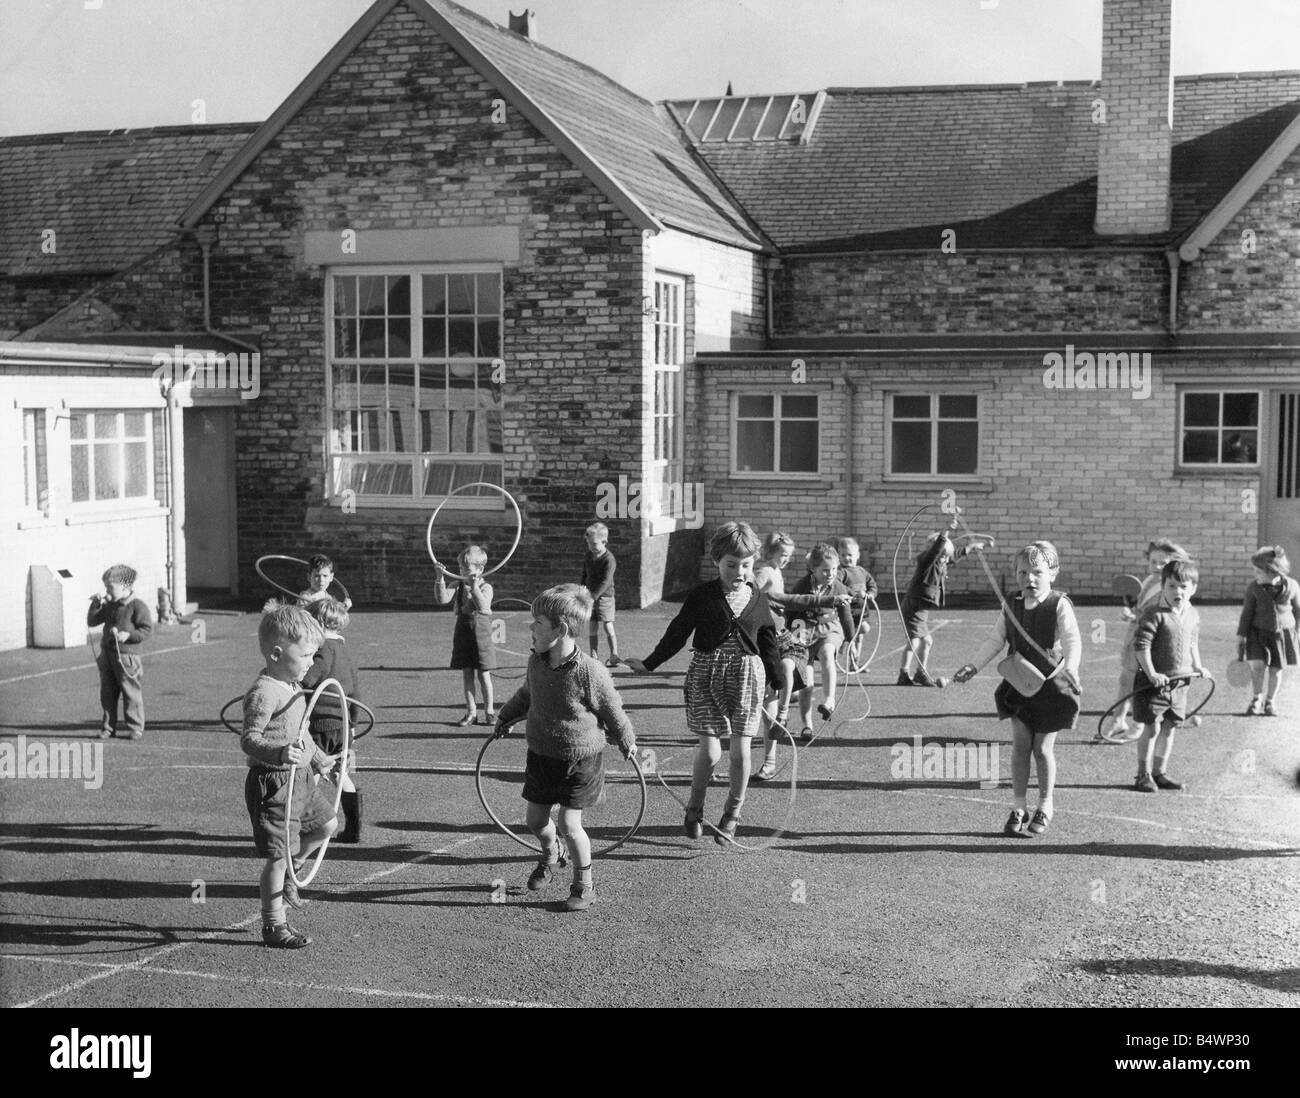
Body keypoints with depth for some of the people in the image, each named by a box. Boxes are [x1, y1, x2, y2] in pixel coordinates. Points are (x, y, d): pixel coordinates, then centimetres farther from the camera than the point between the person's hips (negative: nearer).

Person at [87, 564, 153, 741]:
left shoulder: (137, 605, -9)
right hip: (107, 654, 7)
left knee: (131, 693, 0)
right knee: (107, 694, 10)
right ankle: (107, 728, 18)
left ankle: (135, 728, 7)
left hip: (127, 656, -7)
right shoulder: (109, 606, 12)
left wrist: (128, 635, -22)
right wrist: (96, 604, 3)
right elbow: (92, 621, 15)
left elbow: (148, 630, -12)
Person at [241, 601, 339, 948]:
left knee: (326, 823, 20)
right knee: (278, 854, -4)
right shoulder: (263, 692, -21)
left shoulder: (291, 688, 11)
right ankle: (273, 926, 7)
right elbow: (249, 739, -29)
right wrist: (280, 753, -45)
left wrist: (318, 758, 37)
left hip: (298, 778, 10)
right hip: (272, 783, -10)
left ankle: (287, 872, 37)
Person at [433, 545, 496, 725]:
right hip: (462, 630, 4)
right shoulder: (459, 586, 4)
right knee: (466, 674, 6)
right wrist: (440, 579, -21)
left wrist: (474, 587, -29)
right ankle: (471, 712, 14)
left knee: (483, 674, 1)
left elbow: (483, 606, -23)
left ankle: (489, 712, 10)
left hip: (480, 631, -4)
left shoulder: (485, 587, -5)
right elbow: (442, 599, -11)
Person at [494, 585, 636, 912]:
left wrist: (625, 742, 6)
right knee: (536, 819, 12)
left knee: (569, 825, -5)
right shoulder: (536, 662, -5)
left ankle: (584, 885, 17)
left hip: (580, 759, -6)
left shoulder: (590, 672, -24)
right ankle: (550, 854, 45)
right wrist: (505, 717, 29)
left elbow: (612, 711, -7)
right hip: (541, 753, 6)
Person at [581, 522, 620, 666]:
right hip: (591, 596, 6)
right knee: (593, 627, 5)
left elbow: (605, 582, -22)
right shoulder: (587, 556, 6)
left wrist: (593, 596, -26)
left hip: (604, 596, -6)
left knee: (608, 626, -4)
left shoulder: (609, 560, -16)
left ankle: (614, 656, 4)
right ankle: (594, 656, 10)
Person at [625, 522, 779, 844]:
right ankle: (695, 809, 19)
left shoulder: (758, 600, 4)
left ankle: (732, 815, 21)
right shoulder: (702, 596, -3)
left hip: (747, 676, 2)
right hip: (706, 674, -2)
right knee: (710, 751, -6)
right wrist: (648, 664, 6)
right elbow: (677, 633, 4)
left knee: (740, 751, 2)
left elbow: (768, 645, 12)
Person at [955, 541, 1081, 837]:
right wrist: (973, 666, 1)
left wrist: (1069, 667, -39)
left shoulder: (1060, 606, -11)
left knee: (1042, 748, 2)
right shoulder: (1012, 607, 3)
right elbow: (995, 641, 10)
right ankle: (1019, 807, 13)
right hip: (1019, 684, 4)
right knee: (1020, 744, 2)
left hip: (1051, 685, -4)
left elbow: (1073, 642, -22)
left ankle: (1045, 806, 20)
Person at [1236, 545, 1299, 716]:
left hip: (1282, 633, 0)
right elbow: (1247, 612, -1)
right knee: (1257, 665, -13)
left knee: (1276, 670, 7)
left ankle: (1271, 702, 25)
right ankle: (1257, 699, 6)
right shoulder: (1254, 588, -7)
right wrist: (1241, 636, -3)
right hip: (1258, 632, 0)